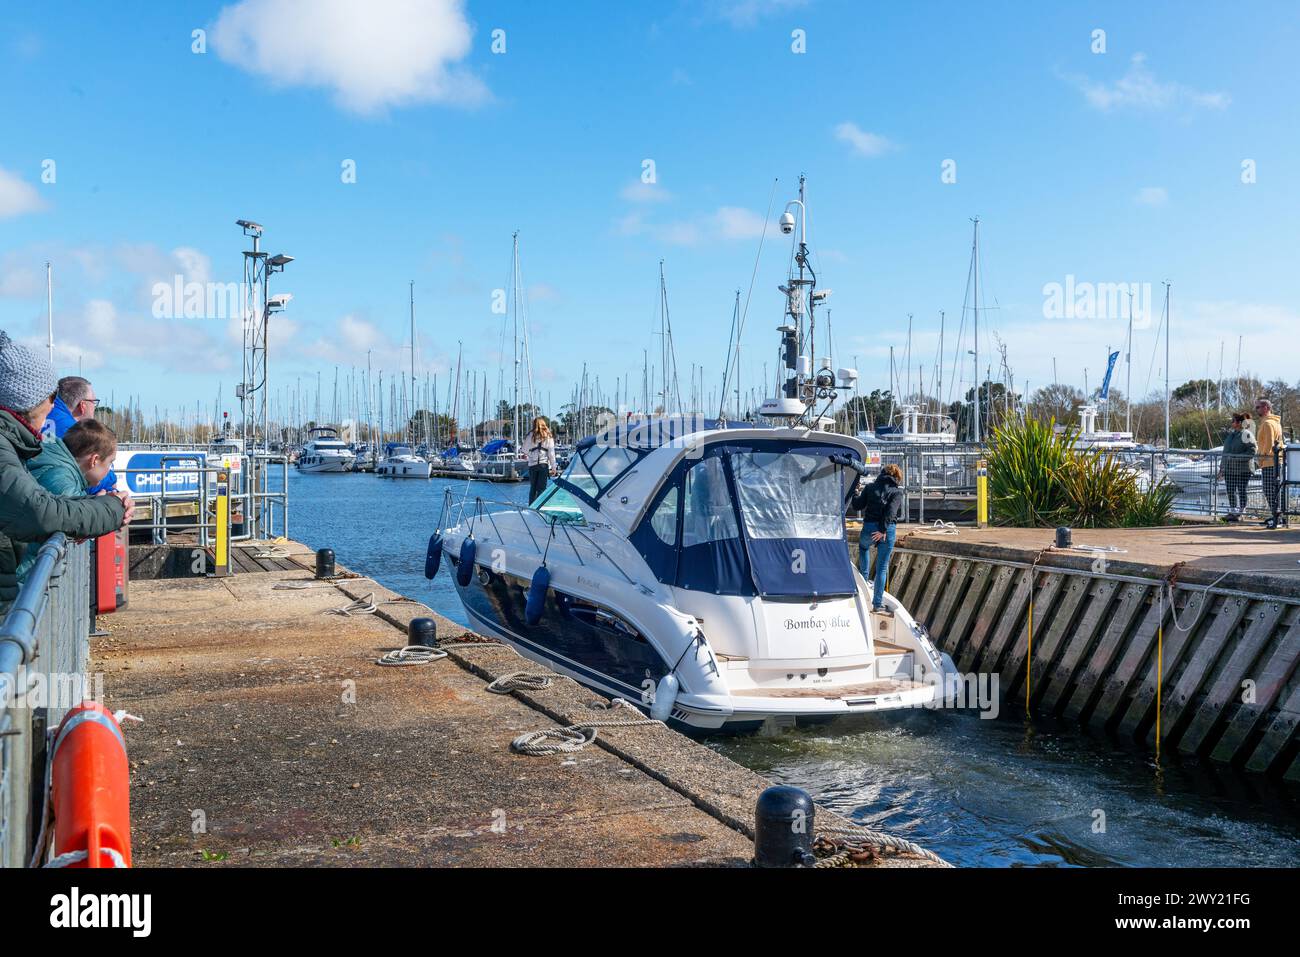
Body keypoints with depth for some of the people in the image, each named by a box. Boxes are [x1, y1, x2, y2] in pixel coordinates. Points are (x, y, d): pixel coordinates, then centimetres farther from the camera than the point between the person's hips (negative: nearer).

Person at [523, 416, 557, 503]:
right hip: (544, 464, -1)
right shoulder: (548, 436, 2)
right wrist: (553, 467, 4)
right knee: (541, 488, 0)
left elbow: (525, 450, 6)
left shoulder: (530, 436, 2)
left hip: (532, 464, 1)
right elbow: (551, 453, 0)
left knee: (532, 488, 10)